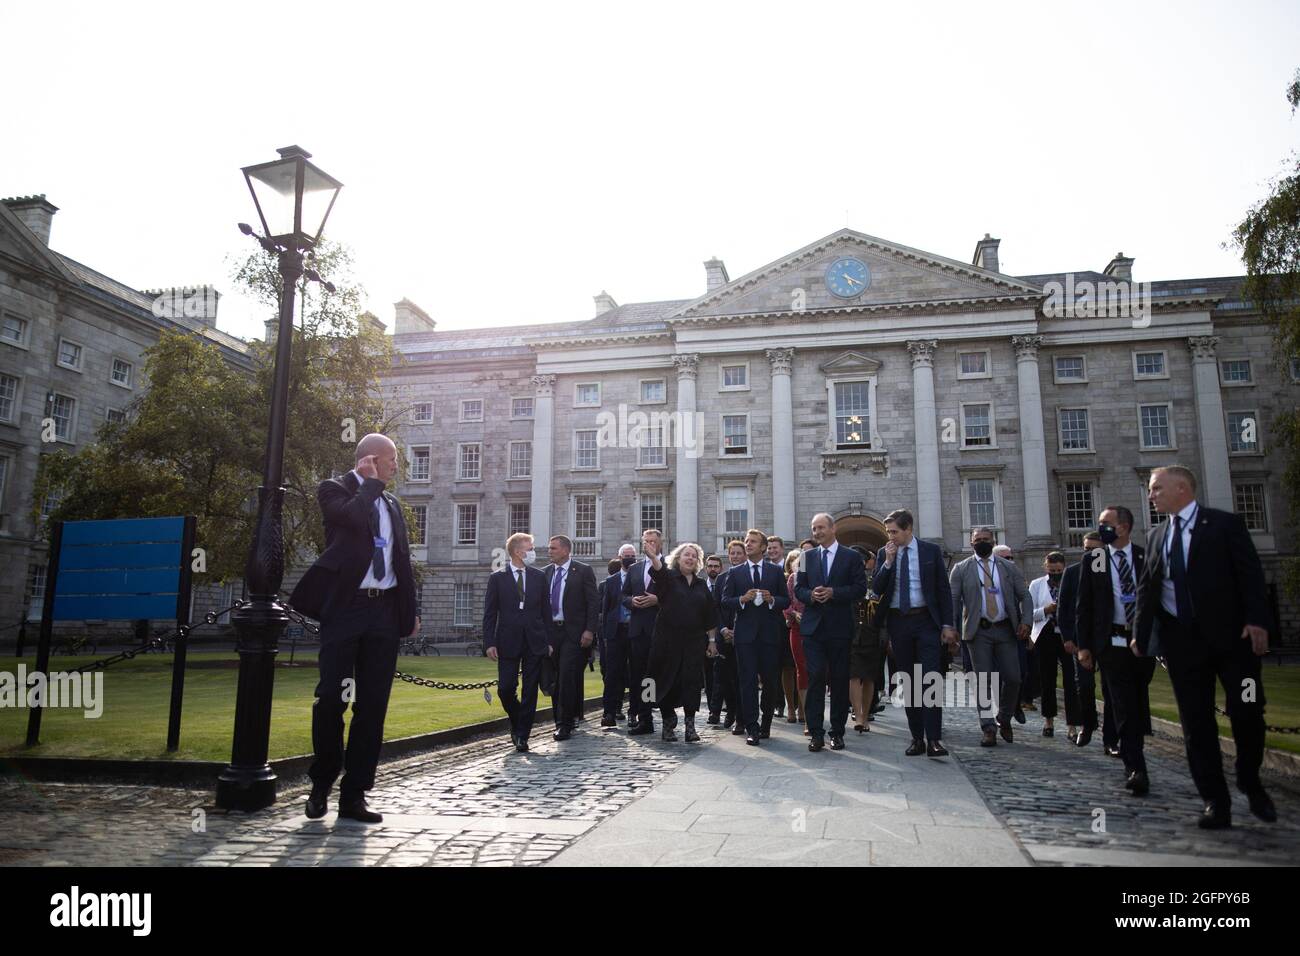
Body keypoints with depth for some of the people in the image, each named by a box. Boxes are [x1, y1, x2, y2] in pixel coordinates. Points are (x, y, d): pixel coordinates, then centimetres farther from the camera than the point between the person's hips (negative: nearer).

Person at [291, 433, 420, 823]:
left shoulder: (391, 503, 19)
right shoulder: (334, 489, 2)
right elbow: (352, 517, -21)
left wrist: (411, 611, 15)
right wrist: (372, 483, -6)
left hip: (385, 611, 5)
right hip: (345, 607, -5)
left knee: (373, 705, 4)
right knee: (331, 697, -3)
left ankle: (354, 795, 11)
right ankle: (322, 781, 19)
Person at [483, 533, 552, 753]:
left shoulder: (539, 577, 9)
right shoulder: (497, 578, 2)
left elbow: (545, 610, 10)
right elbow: (490, 613, 0)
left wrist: (548, 640, 5)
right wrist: (490, 642, -7)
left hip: (535, 642, 2)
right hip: (508, 642, -2)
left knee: (530, 691, 2)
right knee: (505, 688, -3)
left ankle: (522, 736, 11)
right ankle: (516, 722, 25)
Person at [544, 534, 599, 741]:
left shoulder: (583, 571, -2)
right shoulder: (546, 573, 11)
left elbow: (593, 603, -4)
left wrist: (589, 630, -12)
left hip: (574, 632, -5)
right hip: (551, 631, 5)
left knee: (567, 676, -11)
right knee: (555, 678, 8)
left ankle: (565, 724, -5)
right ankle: (562, 720, 19)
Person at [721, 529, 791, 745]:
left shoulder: (776, 571, 10)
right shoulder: (735, 573, 10)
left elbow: (786, 600, 8)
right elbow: (725, 601, 5)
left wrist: (772, 600, -12)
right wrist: (742, 599, -13)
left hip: (770, 633, 1)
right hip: (745, 633, 0)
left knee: (771, 681, 5)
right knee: (748, 681, -5)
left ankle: (765, 724, 24)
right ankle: (752, 729, -3)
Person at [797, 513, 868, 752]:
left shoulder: (851, 557, 4)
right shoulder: (807, 557, 12)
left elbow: (860, 589, -3)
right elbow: (798, 589, 10)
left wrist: (833, 593, -15)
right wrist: (811, 595, -11)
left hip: (840, 627, -1)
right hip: (813, 627, 1)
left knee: (840, 680, 4)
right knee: (815, 679, -5)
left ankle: (837, 732, 14)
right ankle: (816, 733, -3)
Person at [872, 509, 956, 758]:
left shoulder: (931, 550, 1)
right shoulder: (884, 554, 6)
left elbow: (943, 589, 3)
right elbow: (876, 590, 1)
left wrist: (947, 624, -2)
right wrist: (888, 562, -10)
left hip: (925, 620, -2)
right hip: (897, 622, 3)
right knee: (908, 681, 6)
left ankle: (934, 739, -8)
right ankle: (917, 737, 13)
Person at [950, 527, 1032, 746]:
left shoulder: (1009, 567, 10)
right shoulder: (961, 569, 5)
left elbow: (1024, 596, 9)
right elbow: (953, 600, 0)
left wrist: (1025, 621, -7)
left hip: (1005, 630, 2)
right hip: (978, 631, -2)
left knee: (1013, 678, 1)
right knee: (983, 681, -2)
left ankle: (1003, 720, 24)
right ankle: (988, 728, 6)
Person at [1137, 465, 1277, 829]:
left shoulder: (1226, 524, 0)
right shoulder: (1155, 535, 13)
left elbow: (1250, 575, -6)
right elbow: (1146, 588, 13)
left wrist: (1256, 621, -16)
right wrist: (1141, 634, 8)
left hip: (1231, 635, -4)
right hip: (1181, 641, 4)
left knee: (1247, 713, 0)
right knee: (1196, 724, 4)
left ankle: (1250, 783, 27)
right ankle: (1215, 802, 12)